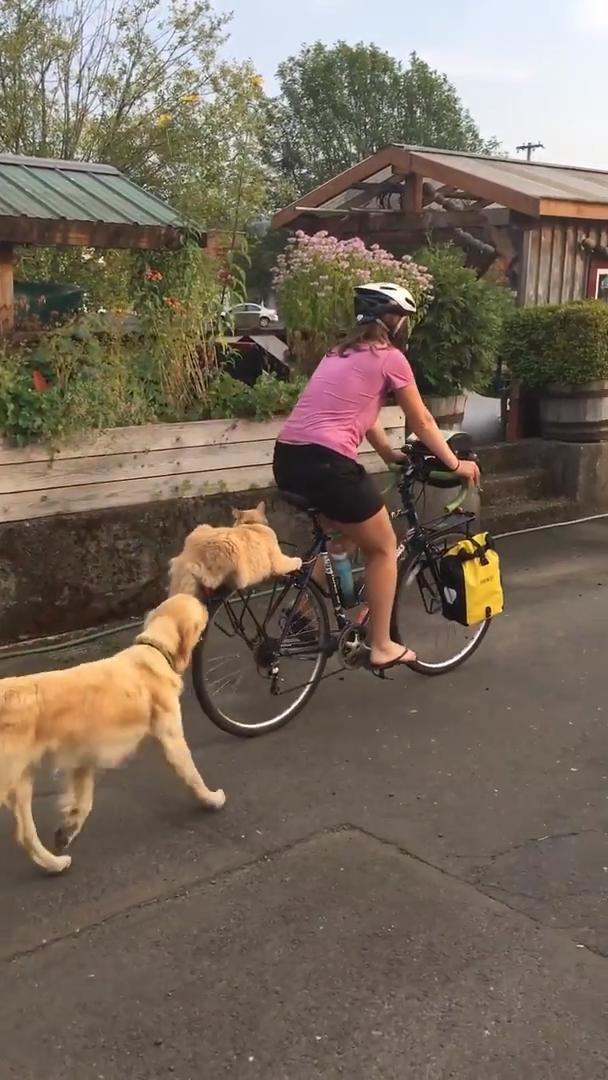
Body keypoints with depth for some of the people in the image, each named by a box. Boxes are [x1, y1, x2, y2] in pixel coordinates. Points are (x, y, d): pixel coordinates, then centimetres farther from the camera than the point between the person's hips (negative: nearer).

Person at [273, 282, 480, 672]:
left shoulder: (341, 354, 23)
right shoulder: (390, 358, 2)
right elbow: (423, 423, 10)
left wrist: (391, 454, 37)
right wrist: (456, 464, 22)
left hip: (288, 458, 8)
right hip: (326, 463, -8)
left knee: (349, 532, 30)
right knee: (384, 548, 12)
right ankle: (381, 646, 18)